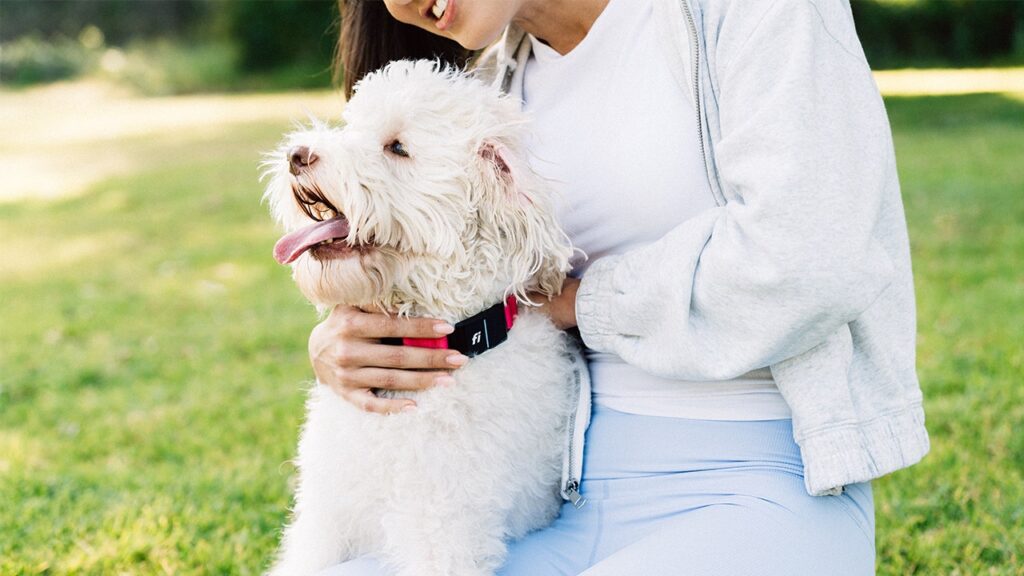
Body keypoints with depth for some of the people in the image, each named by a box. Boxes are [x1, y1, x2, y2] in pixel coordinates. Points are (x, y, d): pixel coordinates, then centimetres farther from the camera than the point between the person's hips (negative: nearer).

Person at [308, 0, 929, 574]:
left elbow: (800, 261, -18)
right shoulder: (500, 84, 12)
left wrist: (573, 299, -6)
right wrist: (336, 346, -4)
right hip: (570, 497, 5)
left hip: (761, 484, -5)